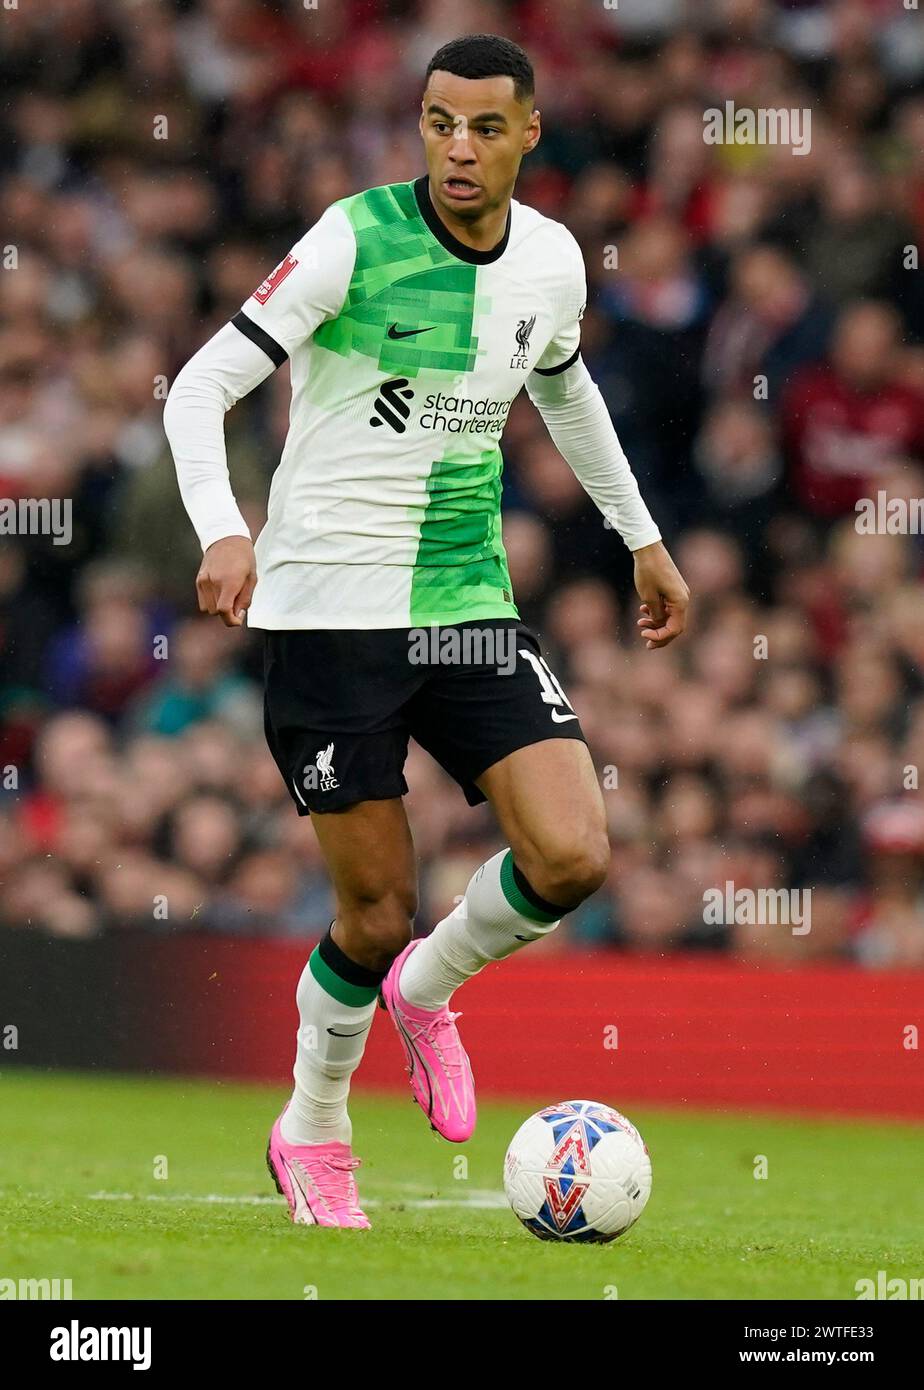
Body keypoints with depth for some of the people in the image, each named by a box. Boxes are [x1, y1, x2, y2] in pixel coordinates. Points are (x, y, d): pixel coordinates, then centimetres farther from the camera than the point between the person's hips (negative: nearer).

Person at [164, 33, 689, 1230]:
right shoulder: (355, 241, -12)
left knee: (572, 857, -13)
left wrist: (642, 538, 30)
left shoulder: (550, 258, 4)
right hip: (330, 609, -5)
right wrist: (222, 533, -30)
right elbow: (200, 388, -13)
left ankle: (425, 991, 19)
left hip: (469, 605, 5)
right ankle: (311, 1138, 24)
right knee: (378, 911, -3)